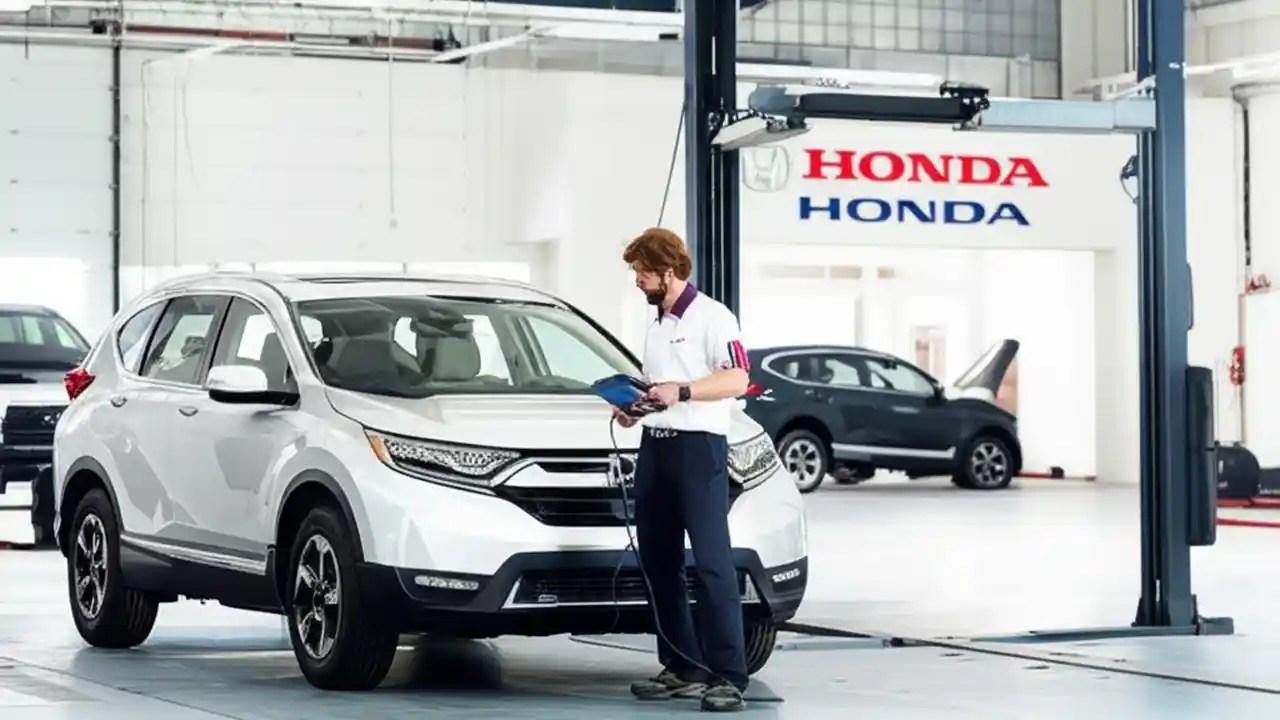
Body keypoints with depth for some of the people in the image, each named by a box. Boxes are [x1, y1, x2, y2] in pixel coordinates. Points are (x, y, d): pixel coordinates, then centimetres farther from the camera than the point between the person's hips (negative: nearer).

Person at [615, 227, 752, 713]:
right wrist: (633, 406, 11)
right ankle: (682, 669, 16)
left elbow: (736, 379, -15)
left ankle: (727, 676, -16)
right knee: (658, 562, 9)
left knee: (712, 561, -13)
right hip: (654, 446, 9)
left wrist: (681, 391, -24)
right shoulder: (655, 324, 21)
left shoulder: (712, 317, -5)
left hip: (699, 447, -9)